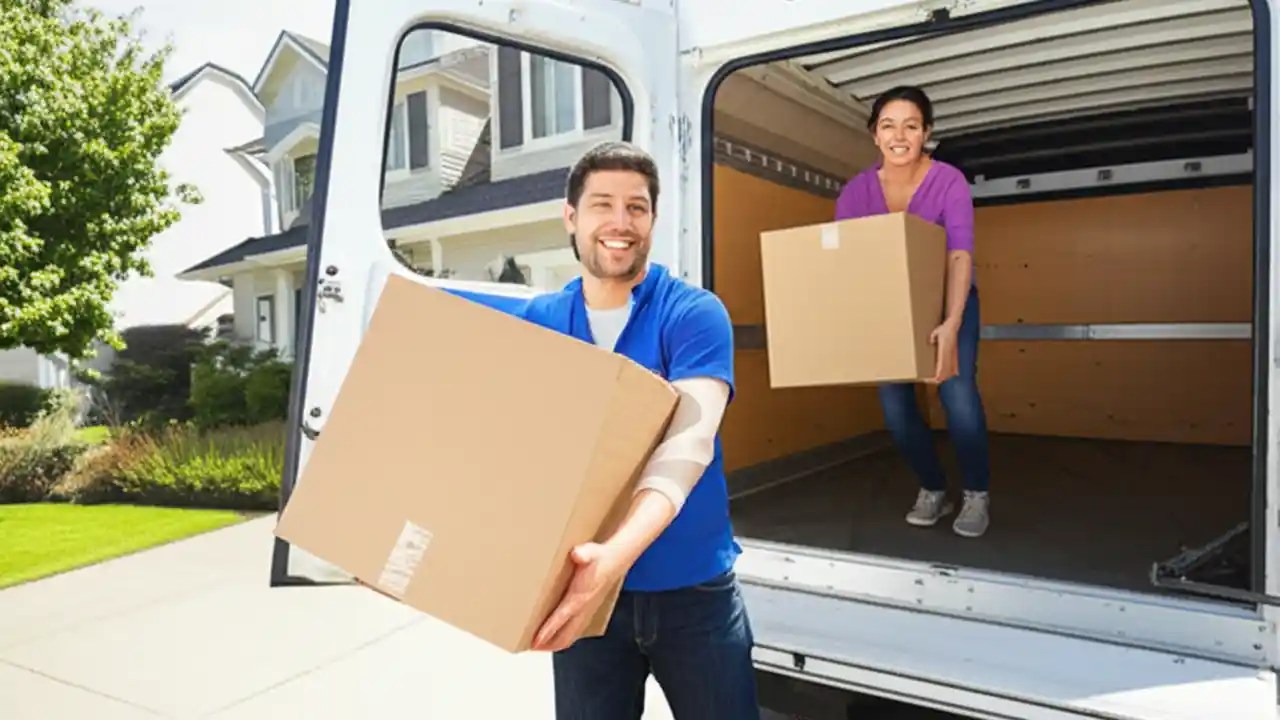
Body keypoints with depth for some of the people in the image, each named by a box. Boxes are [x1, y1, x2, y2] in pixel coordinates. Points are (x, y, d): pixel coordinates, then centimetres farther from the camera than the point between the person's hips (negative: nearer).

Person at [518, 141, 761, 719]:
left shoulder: (694, 314, -11)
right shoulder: (536, 322, -1)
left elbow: (687, 444, -25)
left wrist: (617, 552, -41)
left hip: (692, 587, -2)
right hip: (583, 586, 2)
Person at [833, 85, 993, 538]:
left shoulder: (948, 182, -21)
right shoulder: (857, 191, -13)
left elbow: (960, 256, -33)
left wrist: (951, 323, -48)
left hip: (948, 302, -2)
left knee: (957, 393, -18)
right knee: (894, 403, -7)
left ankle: (977, 494, 7)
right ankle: (932, 490, 18)